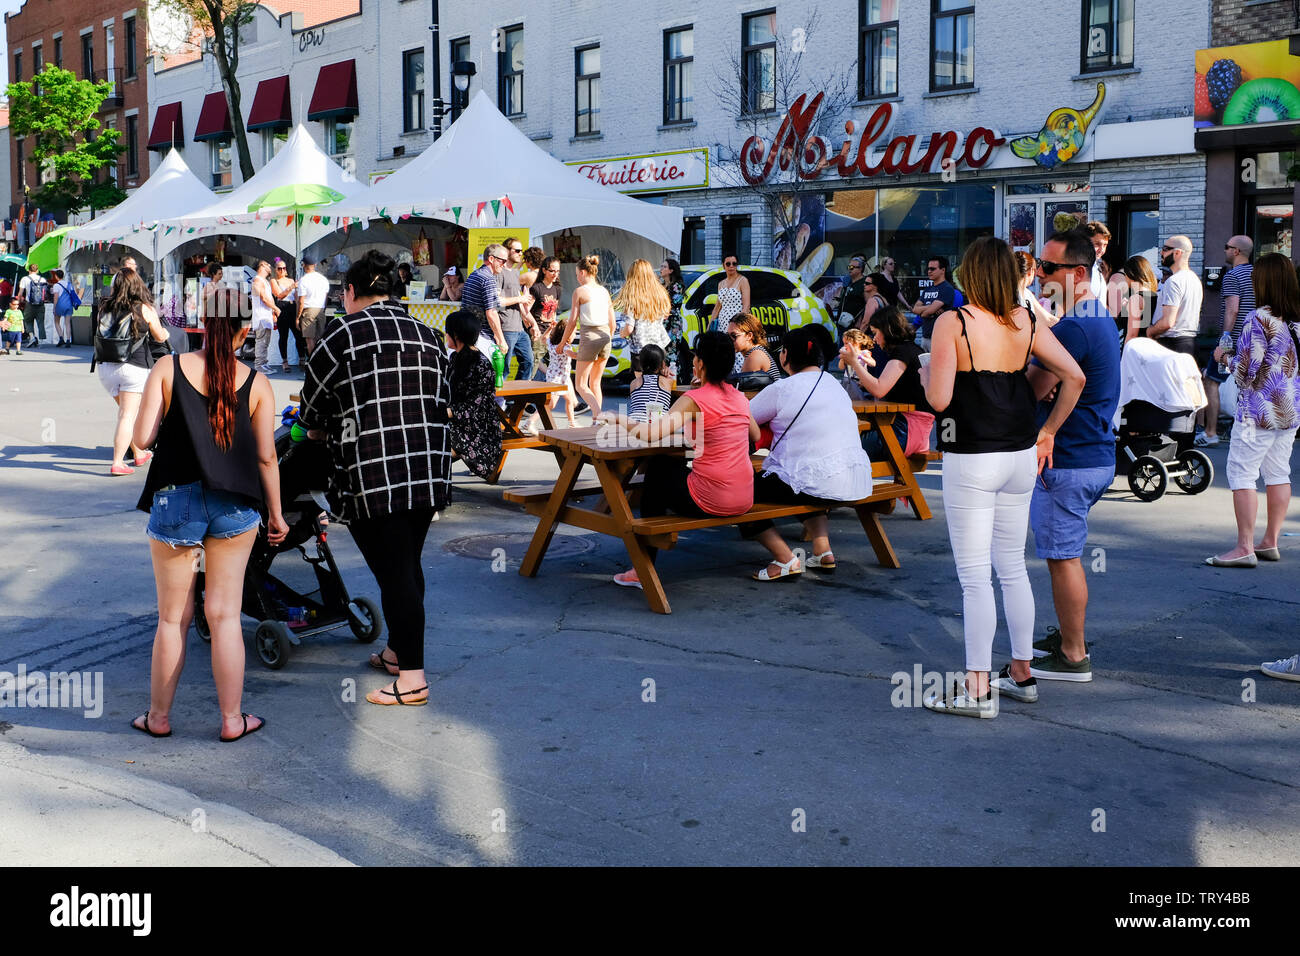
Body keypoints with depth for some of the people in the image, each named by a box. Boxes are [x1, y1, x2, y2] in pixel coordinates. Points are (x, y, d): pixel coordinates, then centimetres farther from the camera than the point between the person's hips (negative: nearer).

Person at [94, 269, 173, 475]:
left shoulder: (104, 309, 5)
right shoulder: (145, 309, -3)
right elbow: (160, 337, 7)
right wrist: (165, 332, 29)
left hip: (105, 367, 4)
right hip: (134, 366, -4)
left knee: (126, 411, 19)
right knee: (127, 415, -3)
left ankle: (139, 453, 31)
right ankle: (117, 463, -9)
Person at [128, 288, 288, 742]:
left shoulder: (167, 370, -2)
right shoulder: (256, 383, 0)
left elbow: (142, 438, -7)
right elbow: (266, 455, 1)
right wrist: (275, 515, 11)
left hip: (175, 501, 0)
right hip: (235, 506, 0)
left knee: (172, 617, 12)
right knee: (224, 615, 7)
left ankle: (159, 716, 23)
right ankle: (232, 719, 13)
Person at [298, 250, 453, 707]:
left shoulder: (341, 334, -1)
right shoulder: (427, 335, 14)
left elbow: (314, 397, 8)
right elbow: (441, 399, 15)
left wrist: (316, 429, 29)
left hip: (373, 476, -6)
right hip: (431, 472, 6)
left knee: (393, 571, -3)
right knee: (408, 563, 18)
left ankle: (412, 677, 0)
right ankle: (398, 651, 32)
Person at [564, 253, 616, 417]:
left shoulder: (579, 291, -6)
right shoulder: (604, 291, 10)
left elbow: (572, 321, -5)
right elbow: (612, 321, 12)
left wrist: (563, 342, 7)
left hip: (589, 337, -6)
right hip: (605, 337, 6)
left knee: (580, 385, 1)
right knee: (595, 383, 17)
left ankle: (599, 415, -21)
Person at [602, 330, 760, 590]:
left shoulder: (695, 399, -14)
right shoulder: (739, 398, 7)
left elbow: (650, 433, -22)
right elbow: (755, 436, 25)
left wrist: (619, 420, -5)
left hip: (710, 500, -7)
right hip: (745, 500, 7)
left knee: (656, 471, 20)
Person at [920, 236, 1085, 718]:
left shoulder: (952, 323, -11)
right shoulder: (1028, 323, 4)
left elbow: (938, 399, -16)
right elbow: (1074, 377, 2)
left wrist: (926, 374, 5)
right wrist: (1047, 432, 11)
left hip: (971, 461, -6)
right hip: (1020, 457, 6)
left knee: (975, 577, -1)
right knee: (1013, 567, 18)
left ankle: (977, 690, 5)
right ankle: (1022, 671, 28)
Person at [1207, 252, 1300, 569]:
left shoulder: (1259, 319, -16)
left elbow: (1246, 370, -16)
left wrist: (1225, 355, 4)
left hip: (1259, 410, -8)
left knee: (1241, 472, -4)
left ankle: (1245, 548, -8)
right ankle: (1270, 542, 20)